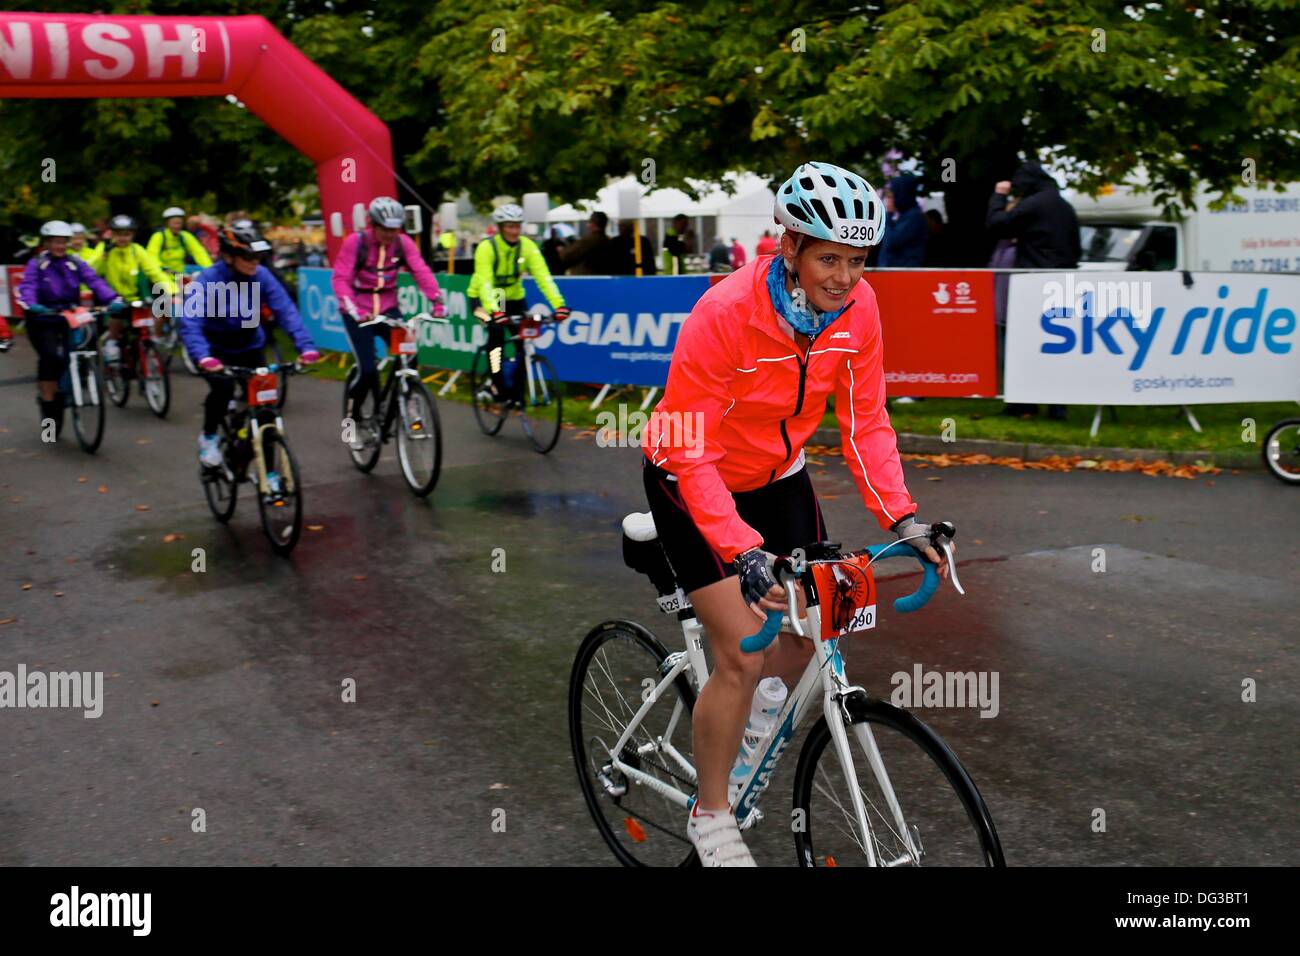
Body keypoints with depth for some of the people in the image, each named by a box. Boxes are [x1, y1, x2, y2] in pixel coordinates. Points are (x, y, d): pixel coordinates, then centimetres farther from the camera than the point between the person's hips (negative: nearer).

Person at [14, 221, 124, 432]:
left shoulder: (75, 263, 4)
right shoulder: (36, 265, -2)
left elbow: (95, 281, -11)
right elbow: (27, 288, -18)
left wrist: (114, 299, -29)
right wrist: (31, 306, -41)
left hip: (70, 319, 3)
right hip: (43, 321, -3)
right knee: (52, 357, -25)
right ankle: (47, 401, -10)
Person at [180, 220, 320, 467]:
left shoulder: (261, 276, -17)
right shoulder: (207, 280, -26)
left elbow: (286, 311, -24)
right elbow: (190, 322, -37)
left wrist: (306, 346, -38)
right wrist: (203, 357, -54)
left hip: (250, 347, 3)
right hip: (216, 349, -3)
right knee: (223, 386, -30)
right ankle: (208, 436, -2)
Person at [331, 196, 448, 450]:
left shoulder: (404, 243, -7)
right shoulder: (354, 243, -16)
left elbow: (421, 272, -16)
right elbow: (340, 279, -21)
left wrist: (438, 300, -32)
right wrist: (351, 308, -37)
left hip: (388, 309, 3)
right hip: (358, 313, -3)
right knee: (368, 370, -12)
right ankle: (355, 421, 11)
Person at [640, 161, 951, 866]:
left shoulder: (857, 308, -16)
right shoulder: (726, 311, -33)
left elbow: (864, 423, -8)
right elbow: (692, 450, -31)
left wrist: (901, 518, -20)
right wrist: (744, 553, -40)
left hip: (777, 475, 6)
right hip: (693, 483, -5)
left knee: (808, 632, 5)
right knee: (743, 654, -10)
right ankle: (711, 818, 10)